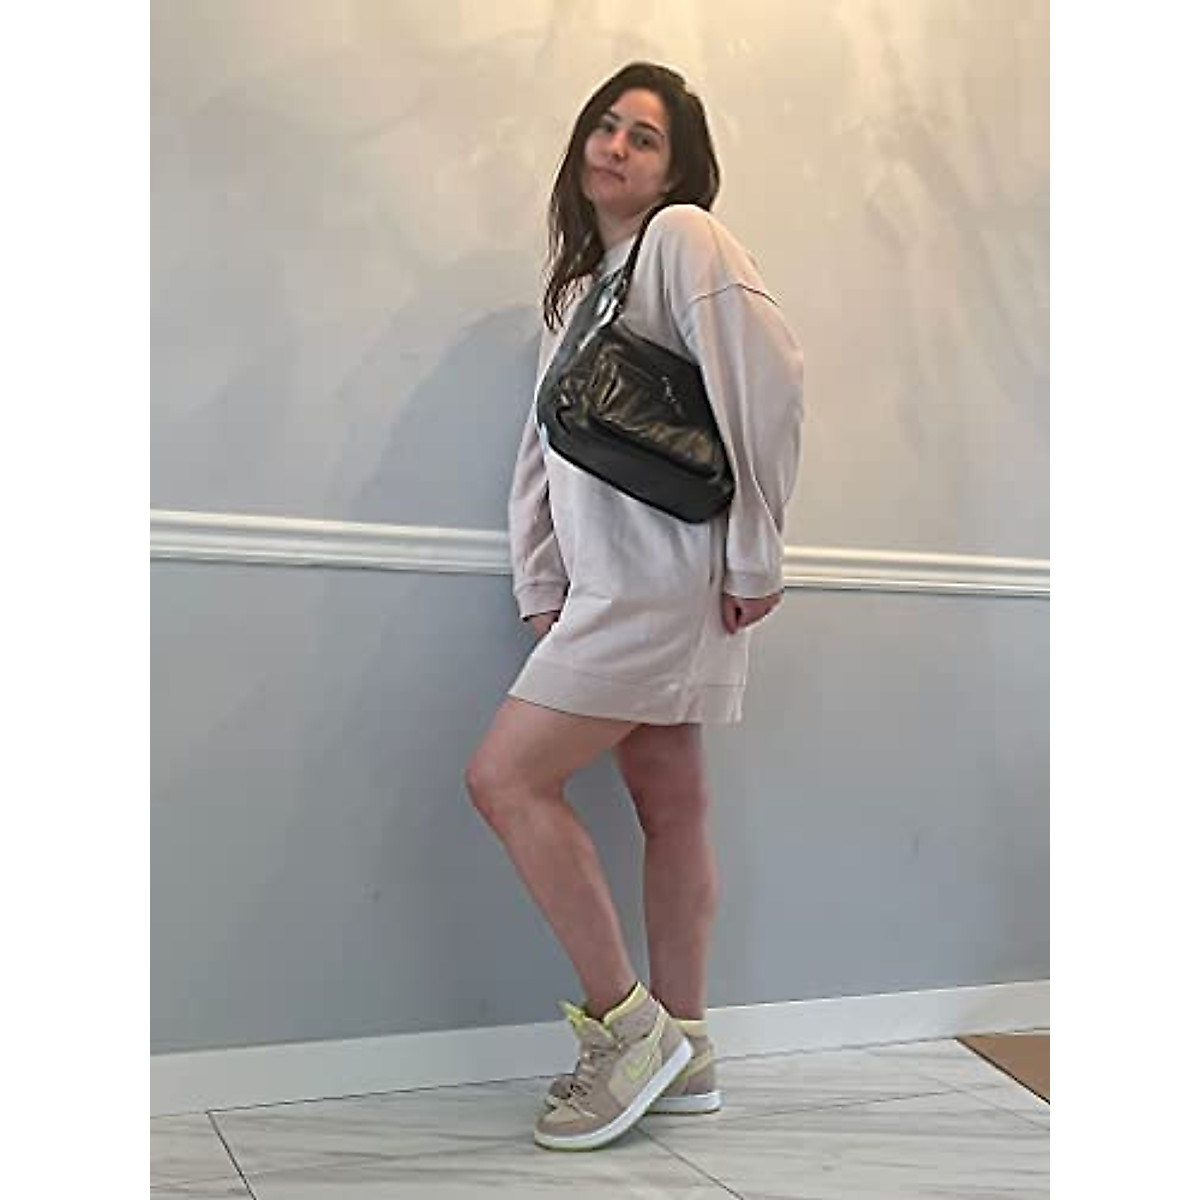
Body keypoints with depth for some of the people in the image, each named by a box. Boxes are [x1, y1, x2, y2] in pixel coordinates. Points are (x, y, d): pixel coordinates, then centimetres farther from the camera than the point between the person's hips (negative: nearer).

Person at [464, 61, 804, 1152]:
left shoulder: (685, 238, -3)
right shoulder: (577, 284, 21)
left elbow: (769, 381, -13)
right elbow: (543, 449, 16)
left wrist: (755, 556, -13)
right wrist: (542, 589, 8)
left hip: (665, 577, -8)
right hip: (611, 584, 8)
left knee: (506, 777, -11)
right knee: (670, 806, 8)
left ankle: (628, 1024, -1)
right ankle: (679, 1055, 16)